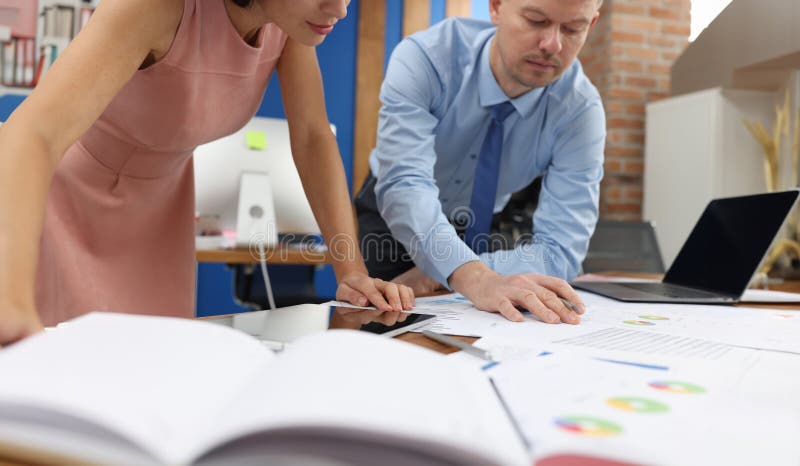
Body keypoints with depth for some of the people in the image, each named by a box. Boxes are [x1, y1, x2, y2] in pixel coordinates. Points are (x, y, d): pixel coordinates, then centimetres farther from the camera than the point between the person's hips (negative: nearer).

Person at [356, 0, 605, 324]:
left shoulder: (581, 109, -24)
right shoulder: (424, 58, -29)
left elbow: (560, 249, -29)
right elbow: (404, 184, -41)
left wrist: (437, 274, -37)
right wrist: (475, 278, -58)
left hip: (484, 232, 4)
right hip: (397, 220, -4)